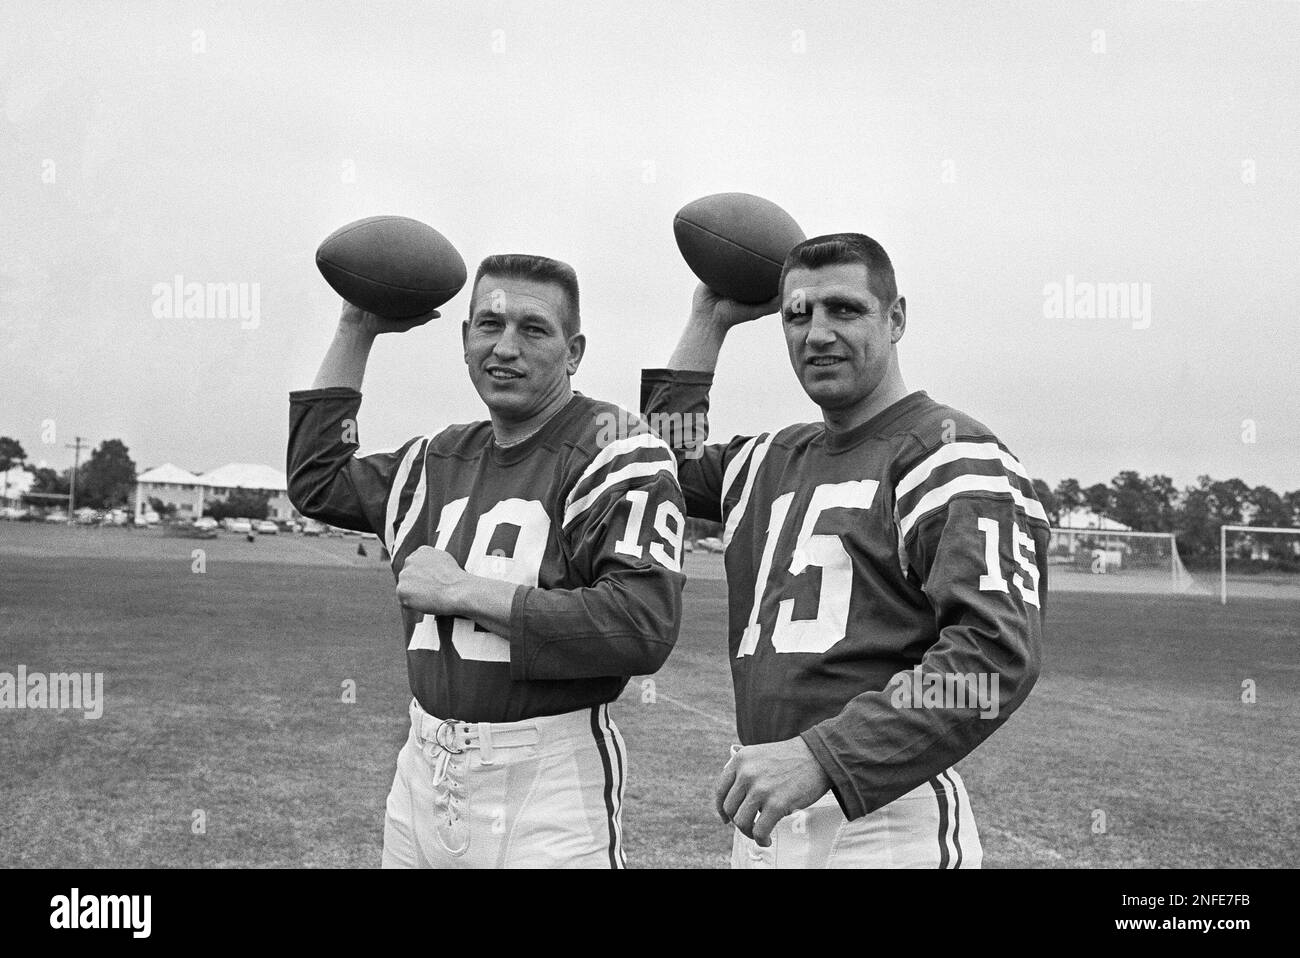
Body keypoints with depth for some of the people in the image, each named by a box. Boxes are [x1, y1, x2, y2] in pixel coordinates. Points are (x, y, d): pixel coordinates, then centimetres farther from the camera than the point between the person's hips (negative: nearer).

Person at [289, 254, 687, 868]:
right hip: (423, 771, 7)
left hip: (548, 783, -6)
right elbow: (316, 482, 23)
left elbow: (643, 628, -22)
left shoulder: (617, 455, -11)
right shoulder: (443, 459, 12)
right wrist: (356, 332, 19)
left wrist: (463, 591, -17)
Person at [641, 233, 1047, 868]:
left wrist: (821, 756, -28)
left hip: (884, 820, -6)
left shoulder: (953, 455, -7)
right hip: (759, 816, 7)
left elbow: (998, 652, -19)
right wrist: (709, 323, 23)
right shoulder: (769, 459, 17)